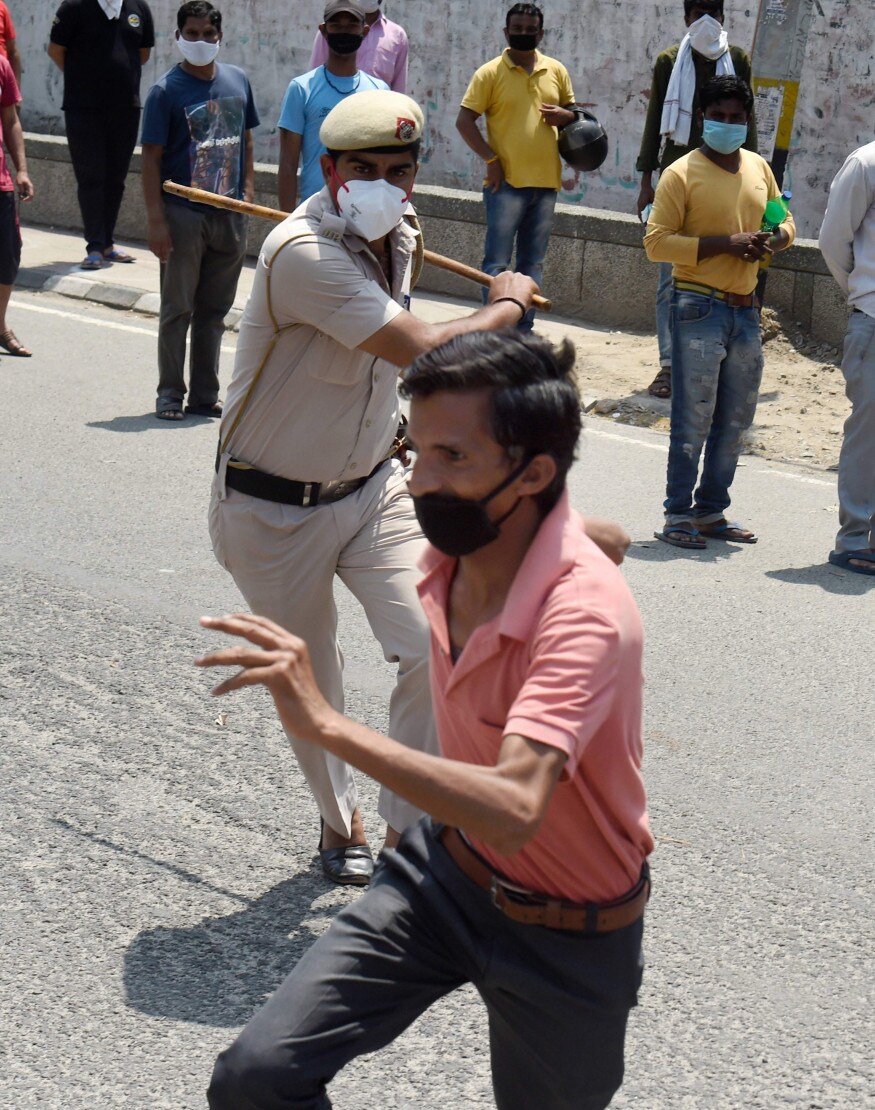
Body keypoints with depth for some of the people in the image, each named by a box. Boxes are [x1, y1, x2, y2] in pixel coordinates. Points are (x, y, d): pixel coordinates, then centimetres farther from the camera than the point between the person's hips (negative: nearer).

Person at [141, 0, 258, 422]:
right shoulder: (166, 90, -7)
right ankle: (170, 394, 13)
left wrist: (247, 190, 6)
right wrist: (155, 220, -15)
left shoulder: (237, 80, 7)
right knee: (177, 309, 3)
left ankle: (205, 395, 21)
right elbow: (151, 158, -9)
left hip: (229, 215, 5)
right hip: (183, 214, -4)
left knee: (215, 309, 12)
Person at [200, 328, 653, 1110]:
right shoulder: (453, 554, -9)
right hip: (445, 872, 6)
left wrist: (327, 725, -50)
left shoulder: (586, 614, -33)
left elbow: (514, 811, -46)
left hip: (564, 934, -5)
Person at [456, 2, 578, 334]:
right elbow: (464, 121, -5)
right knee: (496, 262, -5)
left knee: (533, 263, 10)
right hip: (506, 182, -4)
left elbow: (573, 112, 20)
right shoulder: (490, 73, -3)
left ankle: (524, 328, 18)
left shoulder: (556, 71, 9)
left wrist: (565, 116, -4)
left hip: (546, 182, 4)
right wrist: (491, 160, -13)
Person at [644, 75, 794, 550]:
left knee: (735, 422, 10)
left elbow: (785, 223, 23)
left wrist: (773, 240, -2)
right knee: (693, 419, -6)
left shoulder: (758, 168, 12)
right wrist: (727, 243, -18)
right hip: (699, 309, -6)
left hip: (745, 310, 6)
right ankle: (678, 515, 3)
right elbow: (656, 242, -11)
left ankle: (711, 511, 22)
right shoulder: (682, 173, -5)